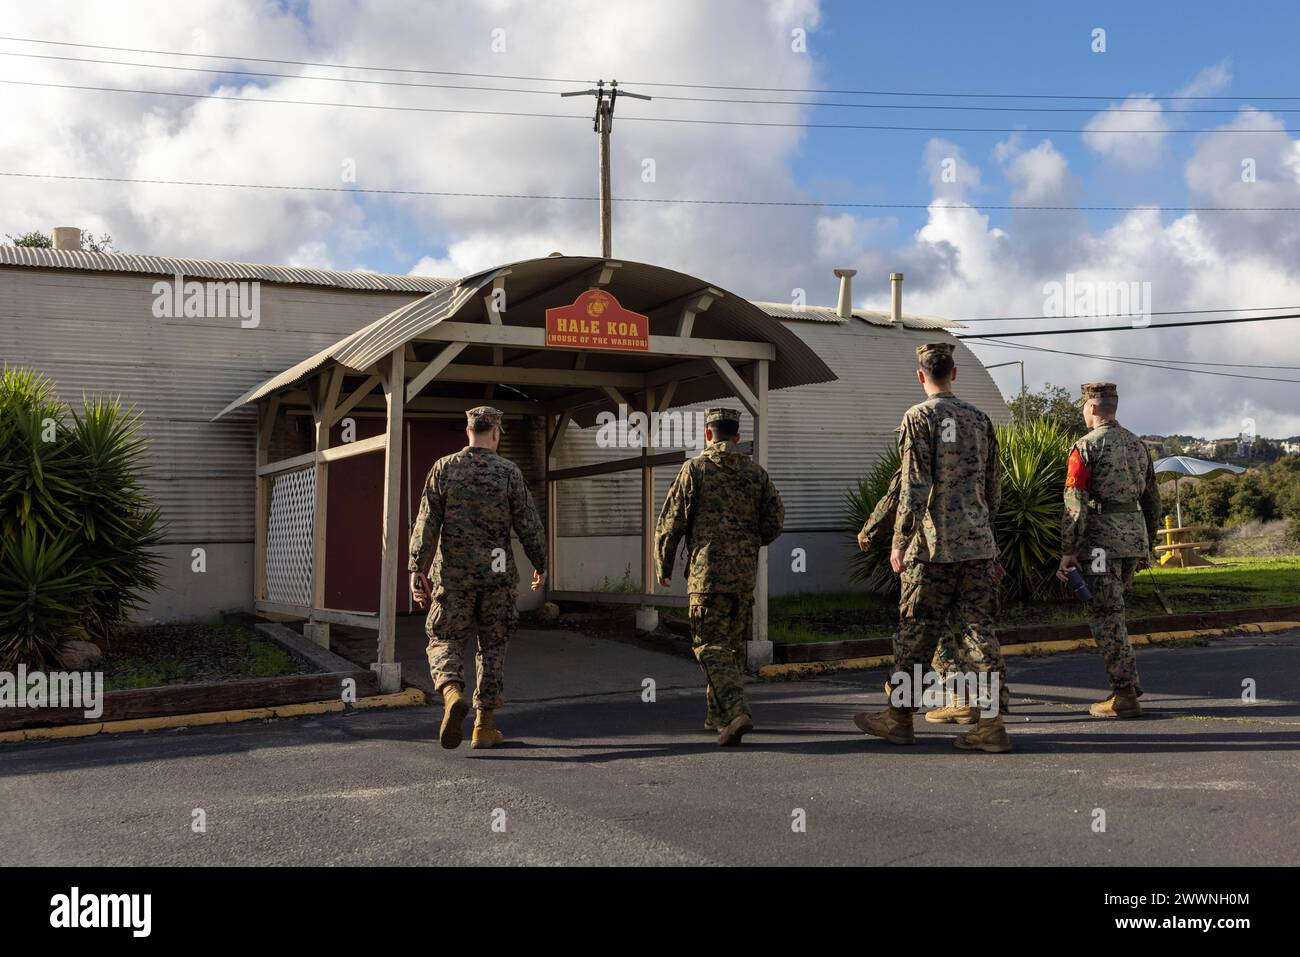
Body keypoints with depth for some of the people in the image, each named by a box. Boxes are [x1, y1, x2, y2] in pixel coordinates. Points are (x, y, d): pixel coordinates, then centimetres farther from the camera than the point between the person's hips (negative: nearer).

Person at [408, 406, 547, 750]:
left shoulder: (444, 468, -1)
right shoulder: (509, 472, -3)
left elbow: (426, 523, -4)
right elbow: (529, 526, -2)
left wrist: (417, 569, 0)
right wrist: (540, 564, 12)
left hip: (453, 573, 0)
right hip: (497, 574, 0)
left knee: (444, 642, 10)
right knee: (492, 647, 12)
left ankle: (452, 695, -19)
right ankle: (484, 727, 15)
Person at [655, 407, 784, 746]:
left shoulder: (695, 469, -3)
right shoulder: (756, 473, 9)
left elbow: (671, 522, -4)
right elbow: (775, 520, 5)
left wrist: (663, 567, 8)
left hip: (708, 571, -5)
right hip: (745, 575, 5)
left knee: (711, 645, -4)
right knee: (733, 645, 15)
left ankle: (736, 712, -21)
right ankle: (718, 716, 23)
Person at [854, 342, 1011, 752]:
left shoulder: (919, 417, -6)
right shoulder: (980, 418, 12)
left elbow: (914, 488, -13)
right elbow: (993, 487, 16)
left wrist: (900, 543, -7)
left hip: (934, 546, -5)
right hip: (979, 545, 5)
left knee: (915, 633, 4)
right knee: (980, 631, 5)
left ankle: (899, 717, 14)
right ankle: (992, 723, 3)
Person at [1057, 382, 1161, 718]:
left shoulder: (1086, 446, -8)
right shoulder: (1137, 445, 15)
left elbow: (1074, 504, -14)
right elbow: (1152, 501, 19)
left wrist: (1068, 551, -11)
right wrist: (1146, 546, 26)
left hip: (1101, 542, -7)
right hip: (1134, 540, 7)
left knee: (1106, 616, -3)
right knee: (1110, 611, 19)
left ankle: (1124, 696, -3)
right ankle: (1128, 682, 20)